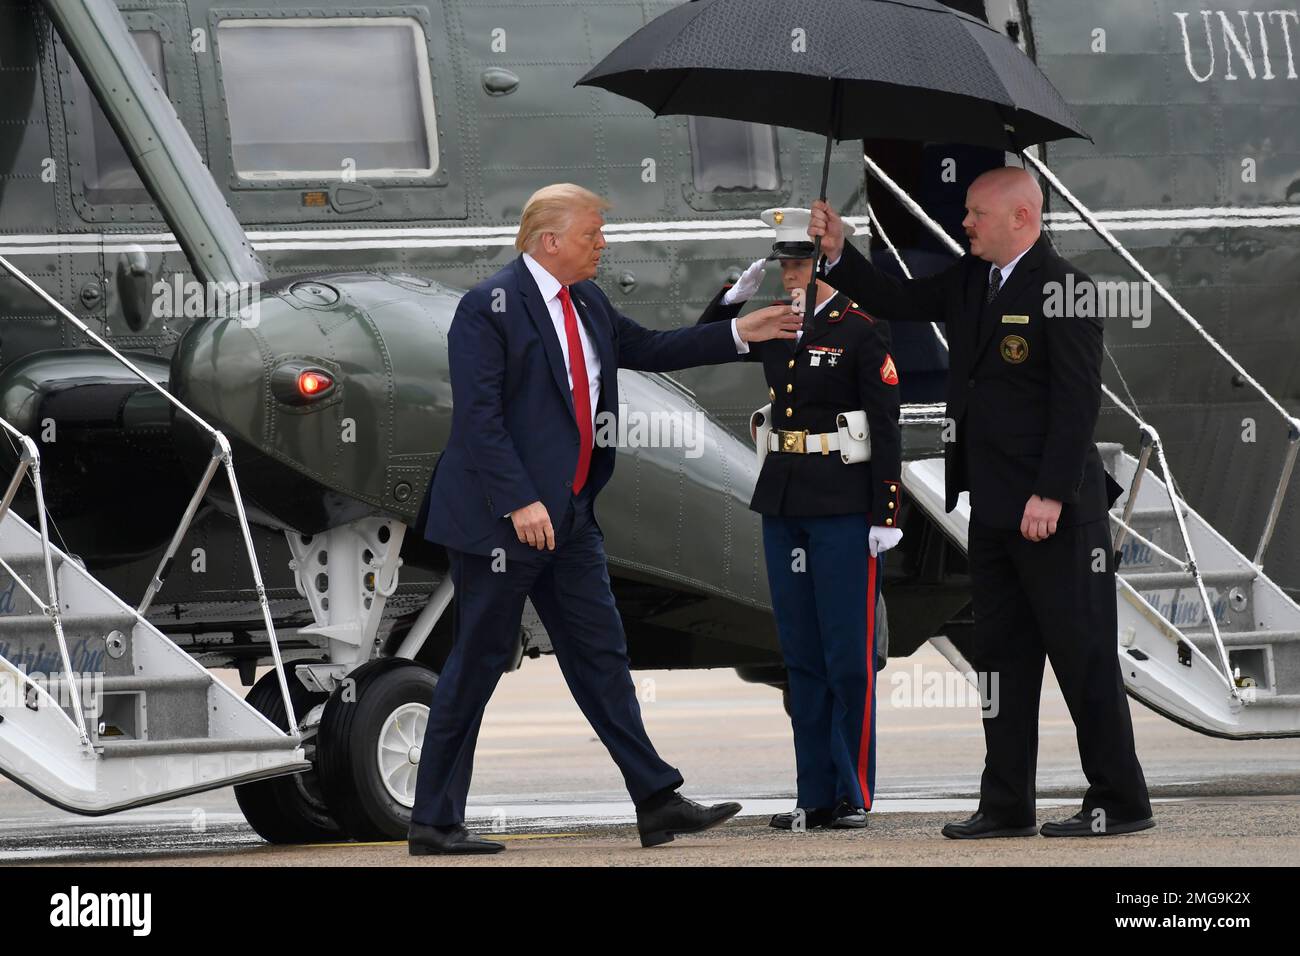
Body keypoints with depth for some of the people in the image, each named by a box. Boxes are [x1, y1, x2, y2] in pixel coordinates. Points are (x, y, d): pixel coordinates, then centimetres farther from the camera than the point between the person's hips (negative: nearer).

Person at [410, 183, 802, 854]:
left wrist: (738, 336, 22)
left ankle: (657, 802, 9)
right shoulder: (490, 307, -14)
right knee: (480, 659, -3)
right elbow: (478, 417, -20)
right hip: (501, 519, -8)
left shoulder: (587, 303, 12)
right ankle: (434, 822, 4)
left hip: (569, 515, 8)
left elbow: (645, 349, 27)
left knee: (601, 654, 8)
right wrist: (520, 503, -24)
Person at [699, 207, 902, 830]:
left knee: (848, 654, -3)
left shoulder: (862, 330, -8)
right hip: (783, 502, 7)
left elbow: (886, 428, -10)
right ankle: (816, 796, 11)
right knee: (802, 655, 8)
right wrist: (739, 290, 6)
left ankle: (853, 795, 2)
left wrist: (884, 516, -14)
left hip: (844, 506, -7)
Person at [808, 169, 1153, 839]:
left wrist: (1051, 496, -20)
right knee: (1003, 656, 11)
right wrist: (838, 254, 6)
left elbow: (1078, 400, -17)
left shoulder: (1063, 289, -14)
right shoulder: (970, 280, 11)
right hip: (993, 507, 9)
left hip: (1055, 509, -9)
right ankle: (1005, 806, 16)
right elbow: (897, 302, 20)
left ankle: (1121, 802, 4)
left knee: (1083, 655, -3)